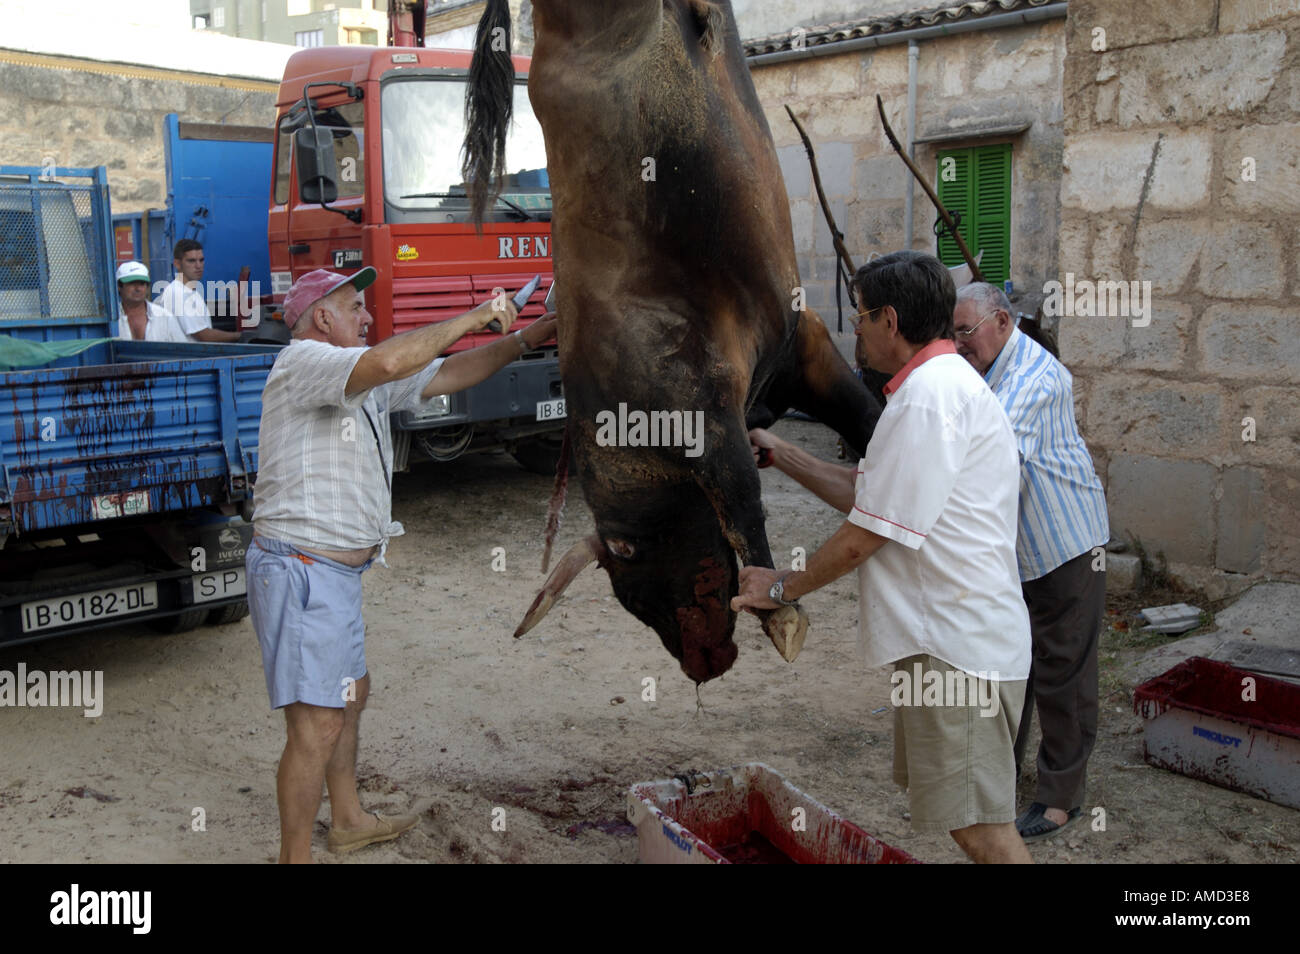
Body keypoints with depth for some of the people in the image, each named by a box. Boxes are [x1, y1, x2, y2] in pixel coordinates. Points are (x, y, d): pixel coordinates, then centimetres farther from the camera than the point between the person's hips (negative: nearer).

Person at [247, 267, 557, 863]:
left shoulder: (364, 383, 15)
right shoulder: (302, 360, -14)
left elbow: (445, 376, 19)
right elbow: (389, 362, -32)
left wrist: (524, 339, 13)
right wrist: (471, 319, -20)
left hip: (336, 572, 11)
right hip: (300, 571, -11)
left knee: (351, 693, 23)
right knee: (317, 724, -9)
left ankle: (349, 821, 41)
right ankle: (295, 857, 4)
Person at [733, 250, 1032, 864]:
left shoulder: (929, 396, -18)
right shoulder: (940, 384, 17)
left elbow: (867, 533, -17)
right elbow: (864, 494, 19)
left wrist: (784, 587, -4)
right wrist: (780, 454, 18)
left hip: (956, 644, -11)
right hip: (942, 636, 11)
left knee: (978, 824, -6)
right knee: (957, 809, 20)